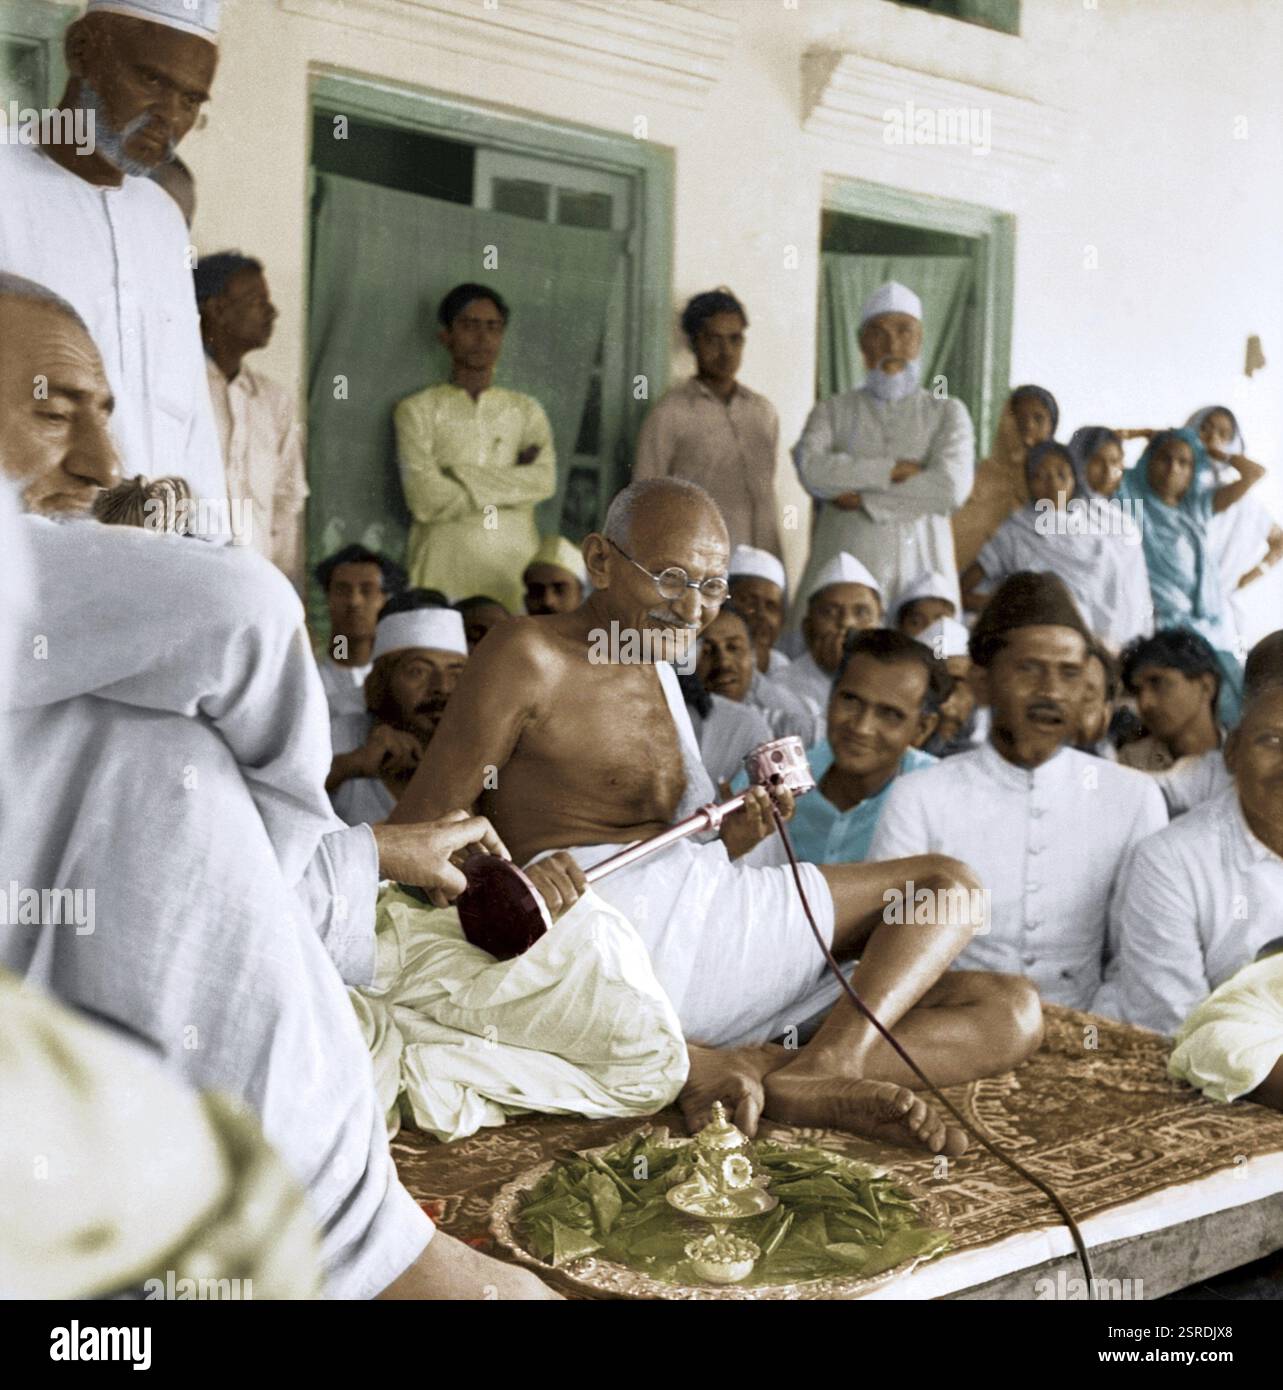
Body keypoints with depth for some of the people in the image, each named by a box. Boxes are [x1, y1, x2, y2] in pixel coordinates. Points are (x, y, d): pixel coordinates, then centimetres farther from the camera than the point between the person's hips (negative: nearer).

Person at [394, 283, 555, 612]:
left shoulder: (526, 410, 16)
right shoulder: (418, 410, 7)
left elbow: (545, 481, -2)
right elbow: (425, 500, -7)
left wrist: (460, 477, -5)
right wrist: (510, 484, 0)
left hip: (516, 570, 2)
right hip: (445, 572, -2)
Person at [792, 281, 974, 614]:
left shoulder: (947, 413, 12)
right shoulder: (833, 411, 12)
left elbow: (951, 487, -6)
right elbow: (812, 470, -8)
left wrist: (863, 500, -5)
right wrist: (894, 470, -8)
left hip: (920, 572, 0)